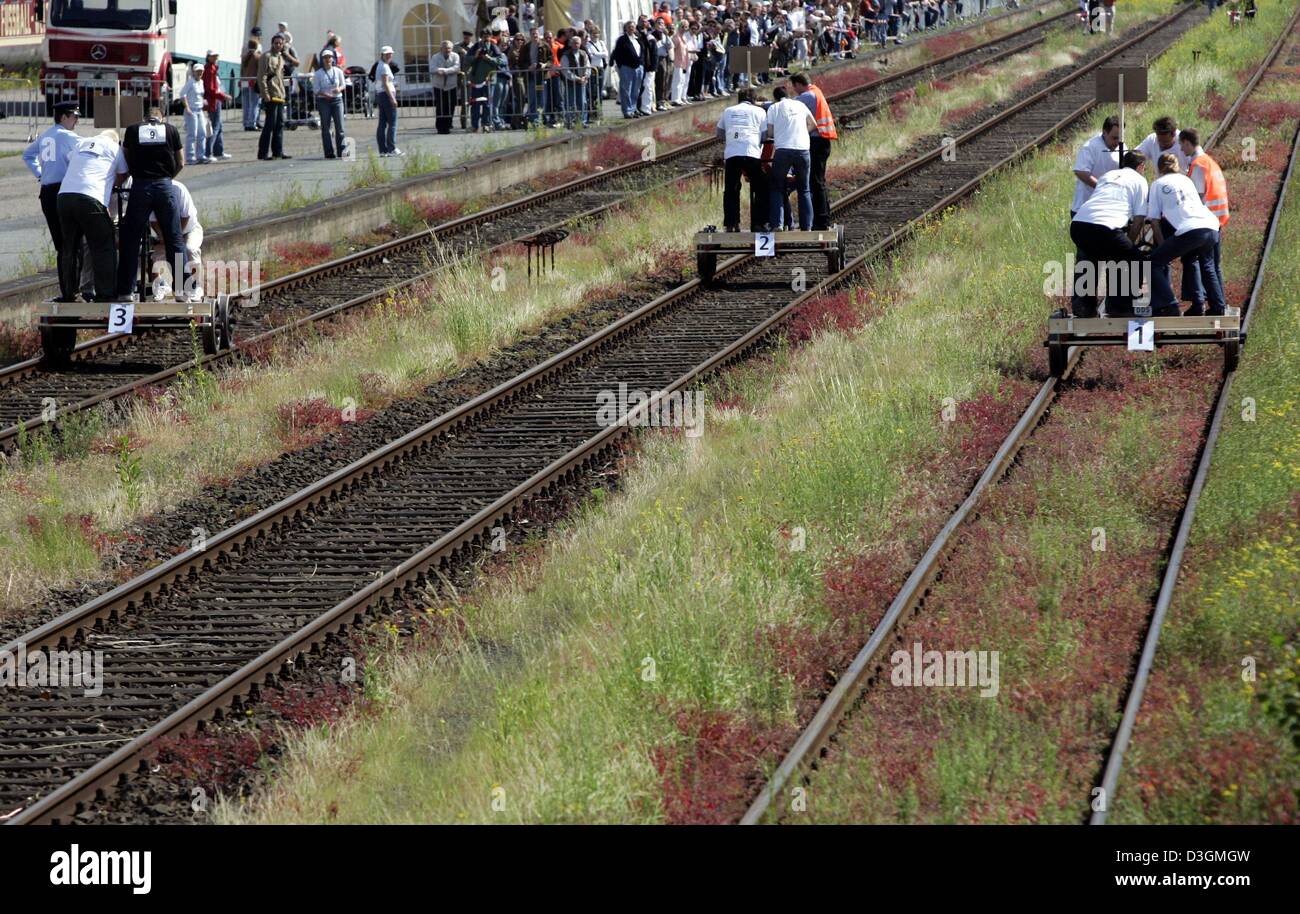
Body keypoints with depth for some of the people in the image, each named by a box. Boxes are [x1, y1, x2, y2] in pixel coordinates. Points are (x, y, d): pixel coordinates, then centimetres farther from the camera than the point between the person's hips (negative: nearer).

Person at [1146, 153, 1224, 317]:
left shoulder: (1158, 184, 16)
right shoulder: (1185, 179, 29)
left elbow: (1154, 220, 10)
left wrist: (1162, 246, 15)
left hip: (1189, 231, -6)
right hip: (1211, 228, 6)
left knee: (1155, 263, 4)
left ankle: (1168, 306, -10)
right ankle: (1217, 307, 32)